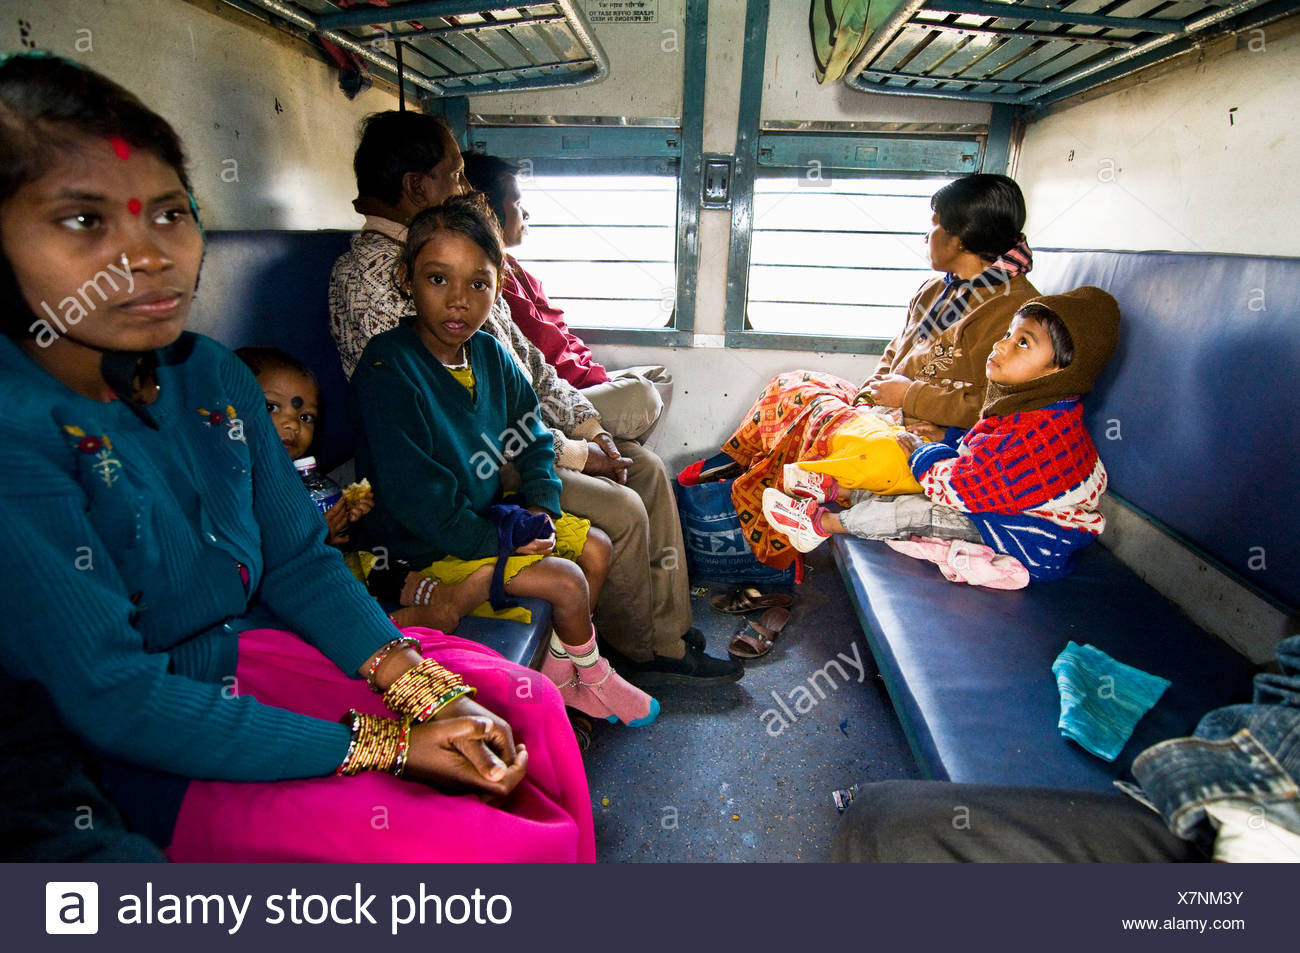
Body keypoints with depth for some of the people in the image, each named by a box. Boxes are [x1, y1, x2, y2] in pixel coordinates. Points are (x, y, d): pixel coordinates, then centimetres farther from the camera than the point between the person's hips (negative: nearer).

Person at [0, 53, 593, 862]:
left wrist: (426, 694, -11)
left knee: (530, 708, 1)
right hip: (145, 763, -6)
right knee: (477, 844, -18)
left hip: (264, 641, 7)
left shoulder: (213, 377, 0)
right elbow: (112, 700, -22)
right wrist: (380, 746, -21)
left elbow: (300, 561, 1)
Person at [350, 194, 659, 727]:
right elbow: (412, 494, -27)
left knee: (597, 547, 8)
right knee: (565, 581, -14)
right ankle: (589, 676, 17)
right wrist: (495, 540, -20)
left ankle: (557, 668, 21)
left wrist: (540, 504, -6)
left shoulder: (489, 354, -1)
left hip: (489, 511, 9)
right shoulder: (387, 371, -25)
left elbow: (533, 439, 11)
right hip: (427, 543, -8)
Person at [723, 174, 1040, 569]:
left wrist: (910, 395, -18)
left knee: (821, 419, -25)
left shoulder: (1012, 307, -18)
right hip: (894, 410, 10)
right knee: (792, 388, 4)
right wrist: (871, 391, 3)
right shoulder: (937, 289, 13)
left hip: (936, 434, -10)